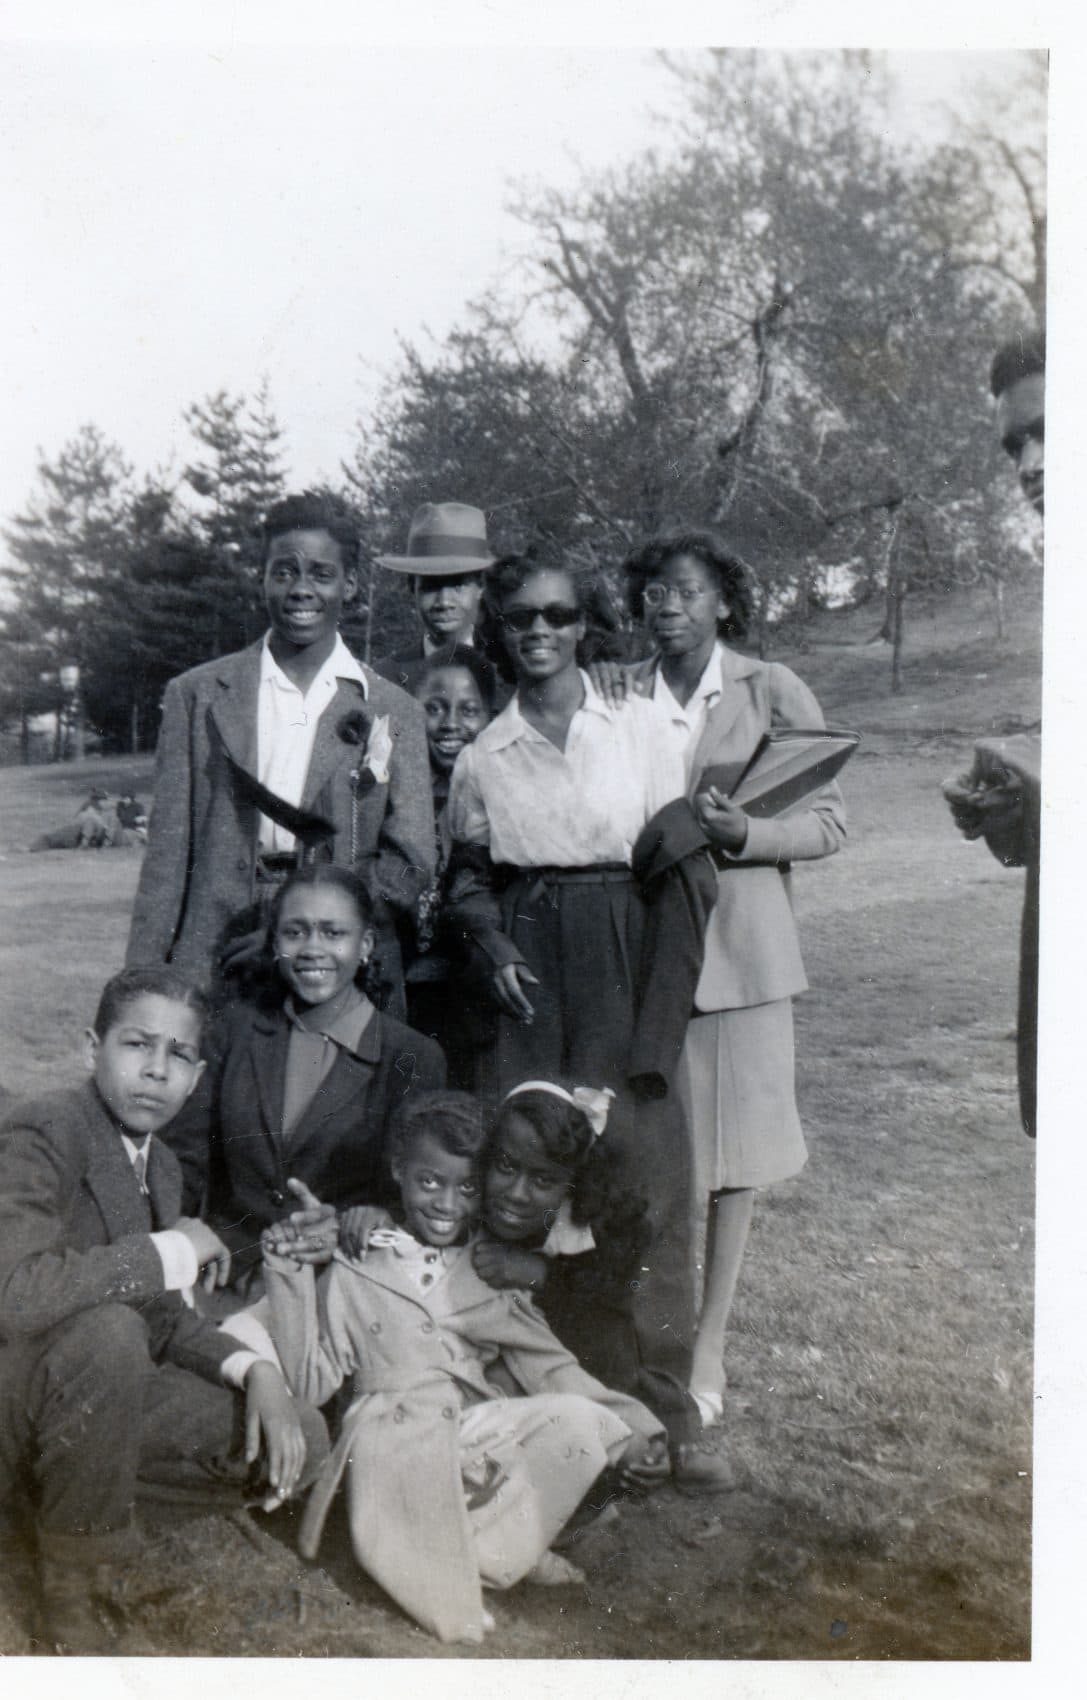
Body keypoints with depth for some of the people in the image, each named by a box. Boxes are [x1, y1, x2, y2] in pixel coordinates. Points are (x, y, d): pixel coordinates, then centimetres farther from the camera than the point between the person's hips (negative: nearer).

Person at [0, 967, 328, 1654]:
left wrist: (257, 1371, -10)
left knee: (301, 1443, -4)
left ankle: (79, 1486, 9)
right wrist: (174, 1250, -27)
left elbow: (165, 1316, 9)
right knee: (109, 1330, -37)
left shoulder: (160, 1164, 5)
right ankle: (74, 1577, -14)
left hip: (93, 1398, 7)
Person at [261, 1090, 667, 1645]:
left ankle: (485, 1552, -14)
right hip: (391, 1440, -3)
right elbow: (310, 1382, 4)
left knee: (581, 1422, -22)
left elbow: (547, 1367, 11)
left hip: (478, 1434, 4)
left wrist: (631, 1430, -2)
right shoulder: (353, 1271, 9)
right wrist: (289, 1277, -7)